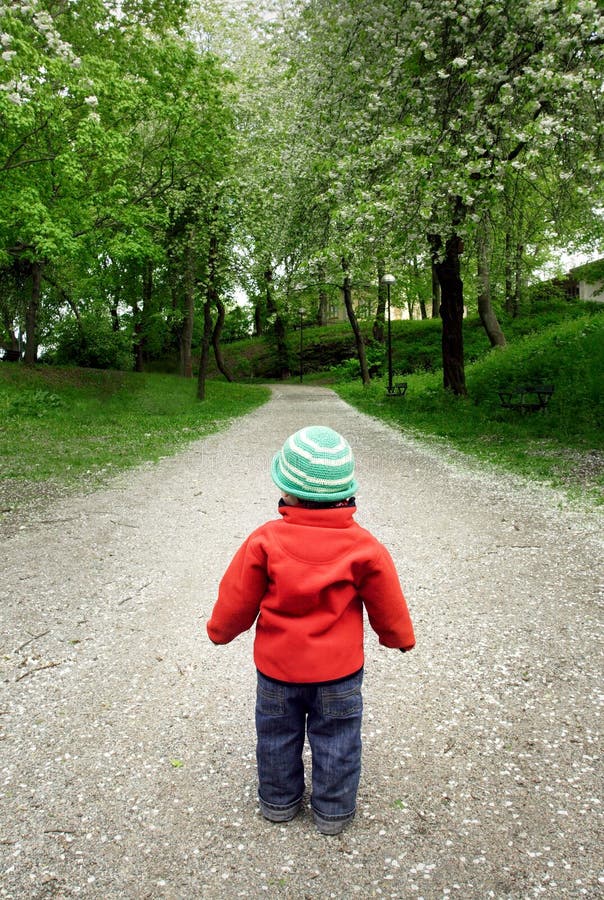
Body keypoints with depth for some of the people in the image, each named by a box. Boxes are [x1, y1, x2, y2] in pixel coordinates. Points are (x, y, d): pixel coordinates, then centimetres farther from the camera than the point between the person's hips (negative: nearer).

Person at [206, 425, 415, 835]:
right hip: (339, 669, 0)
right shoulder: (363, 547, -19)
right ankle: (334, 810, 36)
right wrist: (399, 637, 15)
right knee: (336, 739, 19)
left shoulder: (265, 541, -21)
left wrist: (221, 630, 12)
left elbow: (237, 599, -9)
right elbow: (387, 604, -5)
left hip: (277, 665, 1)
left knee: (278, 735, 23)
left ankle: (279, 800, 42)